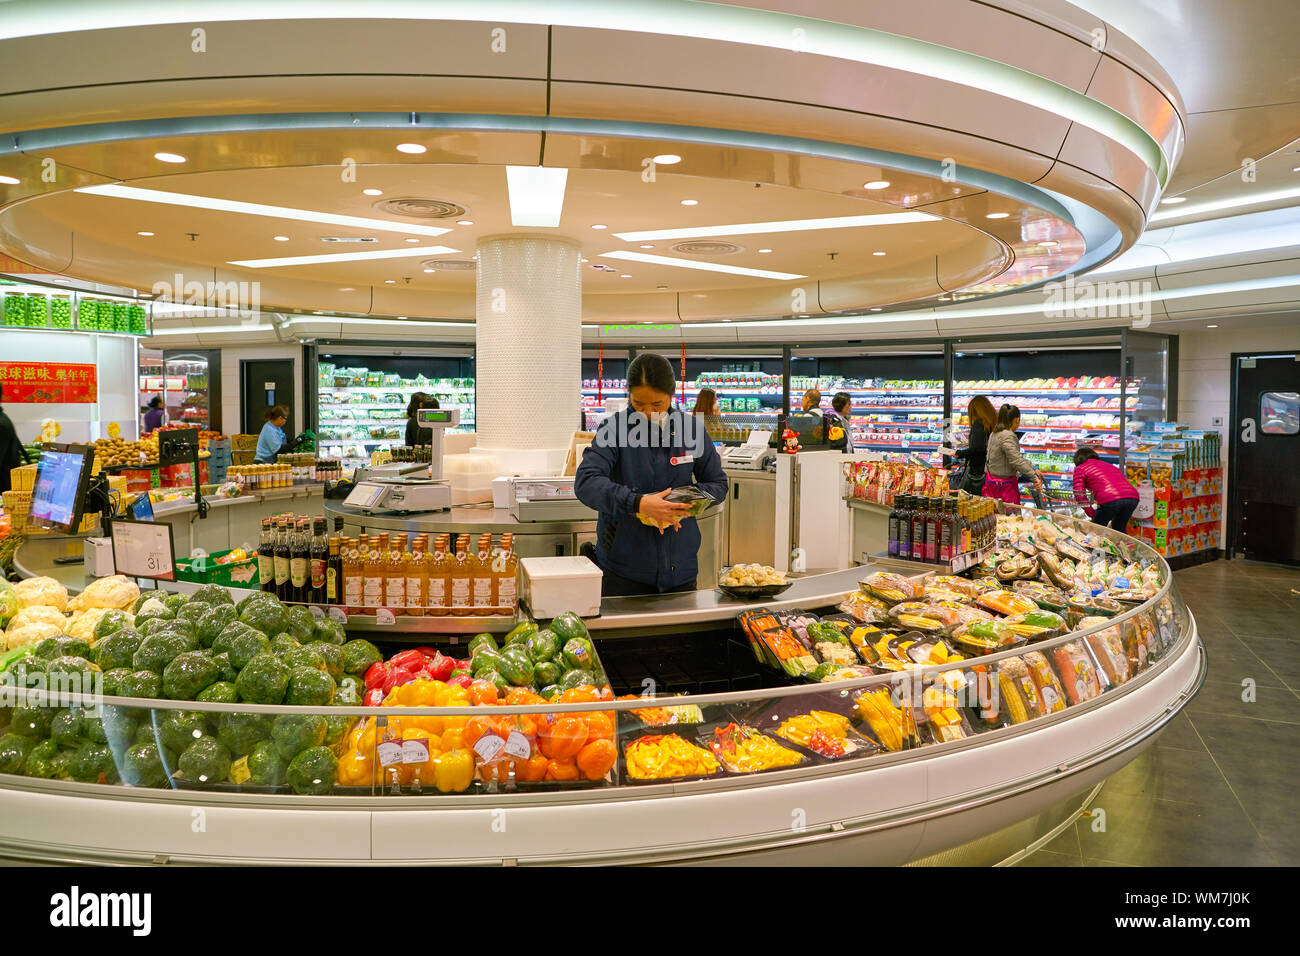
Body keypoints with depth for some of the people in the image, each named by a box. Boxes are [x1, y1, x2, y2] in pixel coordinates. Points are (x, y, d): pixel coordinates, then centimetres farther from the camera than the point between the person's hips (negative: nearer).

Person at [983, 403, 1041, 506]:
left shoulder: (995, 434, 11)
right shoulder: (1007, 436, -19)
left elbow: (1016, 456, 15)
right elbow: (1016, 461, -25)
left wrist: (1033, 468, 12)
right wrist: (1034, 477, -22)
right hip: (1005, 485, -9)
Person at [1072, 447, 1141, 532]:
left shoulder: (1080, 469, 18)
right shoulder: (1110, 465, 36)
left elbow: (1079, 495, 6)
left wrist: (1092, 514, 13)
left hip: (1110, 500, -6)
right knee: (1119, 529, 24)